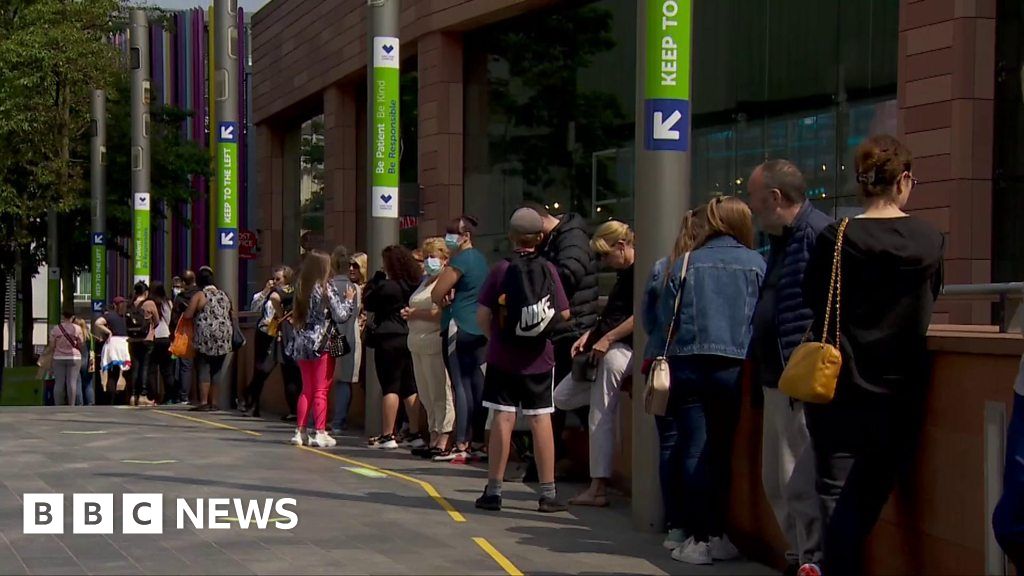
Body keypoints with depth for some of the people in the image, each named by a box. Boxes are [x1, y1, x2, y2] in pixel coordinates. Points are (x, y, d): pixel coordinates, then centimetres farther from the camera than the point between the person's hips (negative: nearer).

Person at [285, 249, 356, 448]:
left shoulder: (302, 289, 8)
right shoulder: (326, 288, -10)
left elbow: (297, 317, 11)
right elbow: (341, 316, -10)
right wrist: (349, 299, 4)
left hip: (303, 344, 6)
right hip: (322, 344, -6)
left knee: (307, 390, 12)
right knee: (321, 390, -1)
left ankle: (300, 432, 11)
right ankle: (321, 433, -3)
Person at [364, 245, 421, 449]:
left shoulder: (387, 286, -12)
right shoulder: (414, 285, 7)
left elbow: (369, 303, -3)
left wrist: (377, 278, 3)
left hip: (389, 339, -6)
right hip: (410, 338, 6)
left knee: (390, 387, -5)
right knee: (411, 388, 10)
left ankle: (387, 435, -6)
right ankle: (416, 433, 12)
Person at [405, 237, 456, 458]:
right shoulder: (426, 281, 22)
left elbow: (442, 313, -19)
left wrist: (416, 314, -13)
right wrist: (409, 314, 8)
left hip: (435, 343, -10)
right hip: (419, 344, 10)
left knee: (440, 394, -9)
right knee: (426, 396, 10)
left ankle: (443, 442, -8)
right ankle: (433, 438, 14)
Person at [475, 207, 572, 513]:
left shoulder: (501, 270, -5)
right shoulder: (549, 270, -3)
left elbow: (482, 315, -8)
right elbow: (564, 313, -1)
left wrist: (494, 336, 10)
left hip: (503, 357, -1)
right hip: (539, 358, 1)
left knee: (503, 418, 2)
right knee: (541, 419, 4)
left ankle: (494, 491, 5)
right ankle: (548, 493, 8)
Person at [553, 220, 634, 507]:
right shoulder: (625, 274, 22)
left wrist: (606, 339, -19)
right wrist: (590, 335, 13)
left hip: (621, 350, -11)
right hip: (604, 351, 11)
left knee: (600, 416, -16)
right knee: (561, 398, 12)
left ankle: (598, 487, -14)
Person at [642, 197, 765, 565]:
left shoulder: (683, 265, 6)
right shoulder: (756, 265, 4)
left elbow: (652, 318, 8)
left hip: (686, 365, 0)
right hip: (734, 367, 0)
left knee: (692, 450, 1)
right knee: (722, 450, 7)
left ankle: (696, 536, -2)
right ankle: (716, 535, 9)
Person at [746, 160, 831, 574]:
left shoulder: (818, 235, -15)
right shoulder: (782, 240, 18)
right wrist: (759, 365, 21)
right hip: (777, 379, 11)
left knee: (800, 482, -8)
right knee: (777, 480, 17)